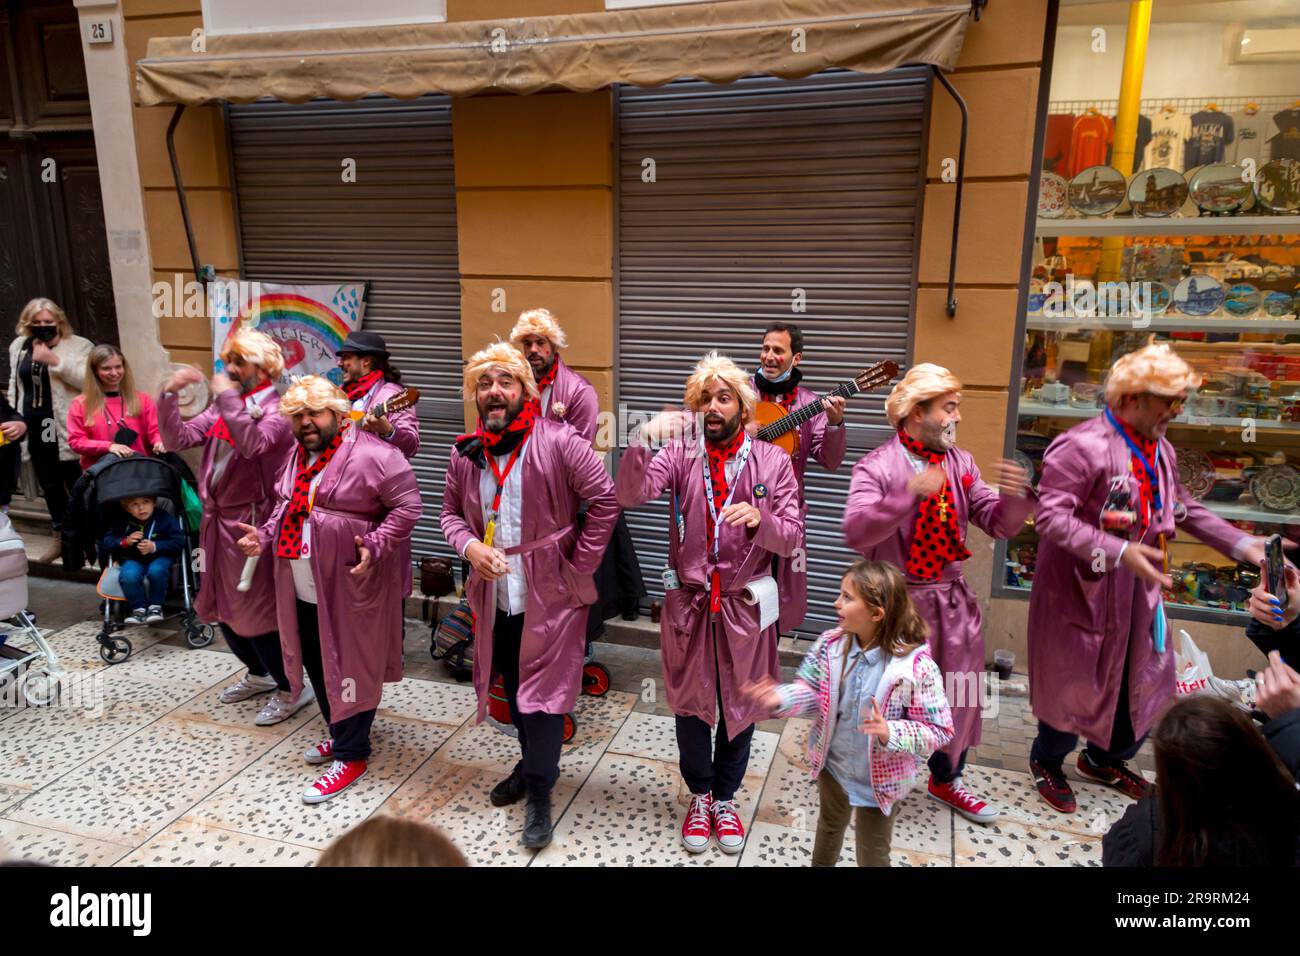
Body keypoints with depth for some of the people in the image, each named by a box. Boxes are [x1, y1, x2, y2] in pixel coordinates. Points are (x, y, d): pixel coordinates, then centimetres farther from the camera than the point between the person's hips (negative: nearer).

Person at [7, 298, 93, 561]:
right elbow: (15, 386, 21)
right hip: (34, 428, 6)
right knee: (49, 485, 14)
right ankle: (61, 537, 26)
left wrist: (54, 360, -23)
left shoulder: (78, 346, -5)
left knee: (76, 484, -2)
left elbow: (88, 380, -18)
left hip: (65, 429, -6)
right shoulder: (18, 347, 13)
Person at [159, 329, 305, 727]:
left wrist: (228, 397, -26)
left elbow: (254, 443, -30)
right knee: (222, 607, 18)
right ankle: (259, 674, 38)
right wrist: (169, 394, -6)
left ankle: (290, 690, 13)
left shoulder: (277, 409, -10)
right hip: (218, 522, 8)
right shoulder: (222, 408, 12)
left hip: (252, 523, -8)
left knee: (257, 610, -3)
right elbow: (177, 439, 5)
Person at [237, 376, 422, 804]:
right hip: (302, 591, 9)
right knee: (316, 664, 19)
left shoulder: (372, 455, -16)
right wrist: (264, 536, 6)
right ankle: (341, 733, 39)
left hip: (350, 590, -8)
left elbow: (407, 506, -16)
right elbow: (284, 509, 23)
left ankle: (351, 755, 16)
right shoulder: (296, 458, 12)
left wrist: (375, 547, -24)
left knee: (349, 668, 2)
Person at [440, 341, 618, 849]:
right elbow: (451, 512, 13)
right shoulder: (465, 453, 2)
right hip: (494, 593, 6)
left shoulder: (559, 442, -15)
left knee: (543, 689, 1)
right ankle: (533, 764, 41)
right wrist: (469, 545, -9)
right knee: (513, 686, 19)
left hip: (550, 594, -5)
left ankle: (539, 793, 17)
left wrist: (579, 565, -13)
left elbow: (603, 501, -14)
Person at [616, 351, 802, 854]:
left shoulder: (772, 460, -4)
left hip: (745, 605, 0)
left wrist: (760, 519, -29)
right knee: (691, 704, 15)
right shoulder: (679, 453, -6)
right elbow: (629, 494, -23)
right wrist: (643, 442, -41)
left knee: (739, 708, 15)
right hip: (688, 601, 0)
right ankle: (700, 797, 39)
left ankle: (726, 799, 39)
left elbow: (791, 539, -7)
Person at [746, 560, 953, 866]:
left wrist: (890, 733, -38)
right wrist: (781, 698, -25)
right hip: (833, 765, 4)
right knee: (830, 825, 33)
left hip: (878, 781, -3)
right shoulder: (830, 645, -18)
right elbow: (812, 692, -5)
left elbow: (939, 730, -23)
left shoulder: (916, 666, -31)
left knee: (872, 857, 19)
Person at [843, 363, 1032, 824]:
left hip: (951, 599, 6)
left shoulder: (960, 462, 4)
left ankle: (946, 779, 38)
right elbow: (856, 533, -27)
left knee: (957, 693, 15)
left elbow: (999, 524, 3)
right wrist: (908, 494, -35)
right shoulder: (877, 466, -13)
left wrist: (1014, 496, -18)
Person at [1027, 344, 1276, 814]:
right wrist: (1118, 552, -35)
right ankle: (1047, 763, 33)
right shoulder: (1083, 446, -21)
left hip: (1138, 593, 8)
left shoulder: (1160, 450, 7)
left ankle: (1104, 759, 43)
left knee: (1143, 683, 19)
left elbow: (1185, 509, 18)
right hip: (1083, 593, -8)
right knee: (1073, 685, 7)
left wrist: (1243, 544, 9)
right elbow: (1051, 518, -27)